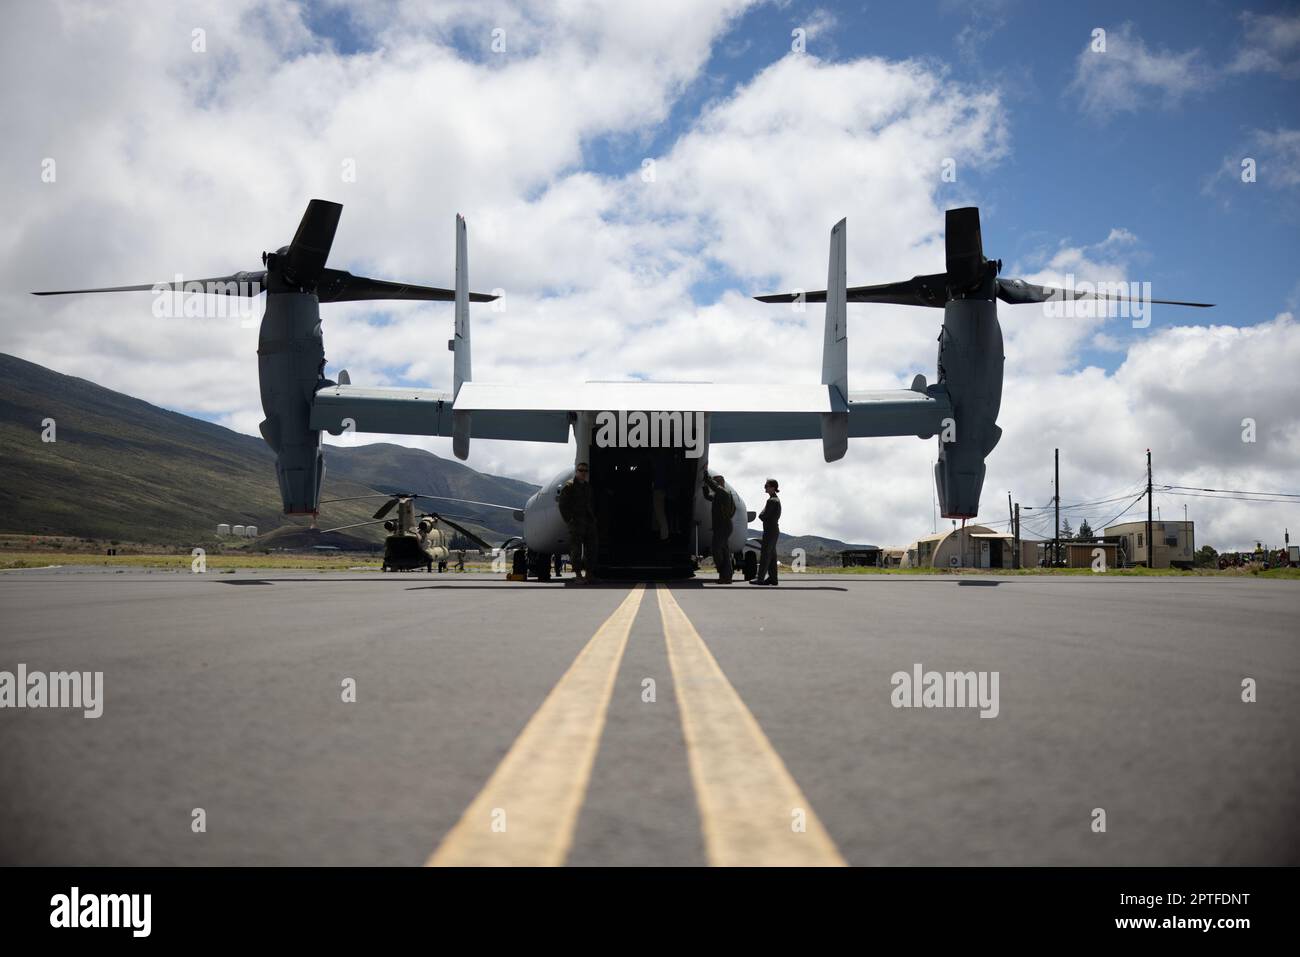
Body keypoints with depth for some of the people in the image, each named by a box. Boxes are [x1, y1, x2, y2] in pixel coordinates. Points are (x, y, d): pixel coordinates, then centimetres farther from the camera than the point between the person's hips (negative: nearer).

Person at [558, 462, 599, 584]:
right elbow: (563, 505, -6)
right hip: (576, 523, -6)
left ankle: (589, 574, 11)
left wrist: (594, 518, 13)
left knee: (590, 549, 5)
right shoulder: (568, 486, -2)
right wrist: (569, 520, -13)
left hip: (589, 522, 7)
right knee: (576, 550, -7)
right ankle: (578, 575, -5)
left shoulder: (588, 487, 19)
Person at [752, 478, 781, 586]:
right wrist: (764, 516, 2)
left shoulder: (771, 501, -18)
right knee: (771, 555, 11)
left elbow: (762, 516, -18)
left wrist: (761, 515, 2)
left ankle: (760, 578, -6)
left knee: (765, 555, -7)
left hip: (769, 531, -10)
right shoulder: (776, 500, 14)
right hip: (774, 530, 10)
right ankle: (772, 578, 13)